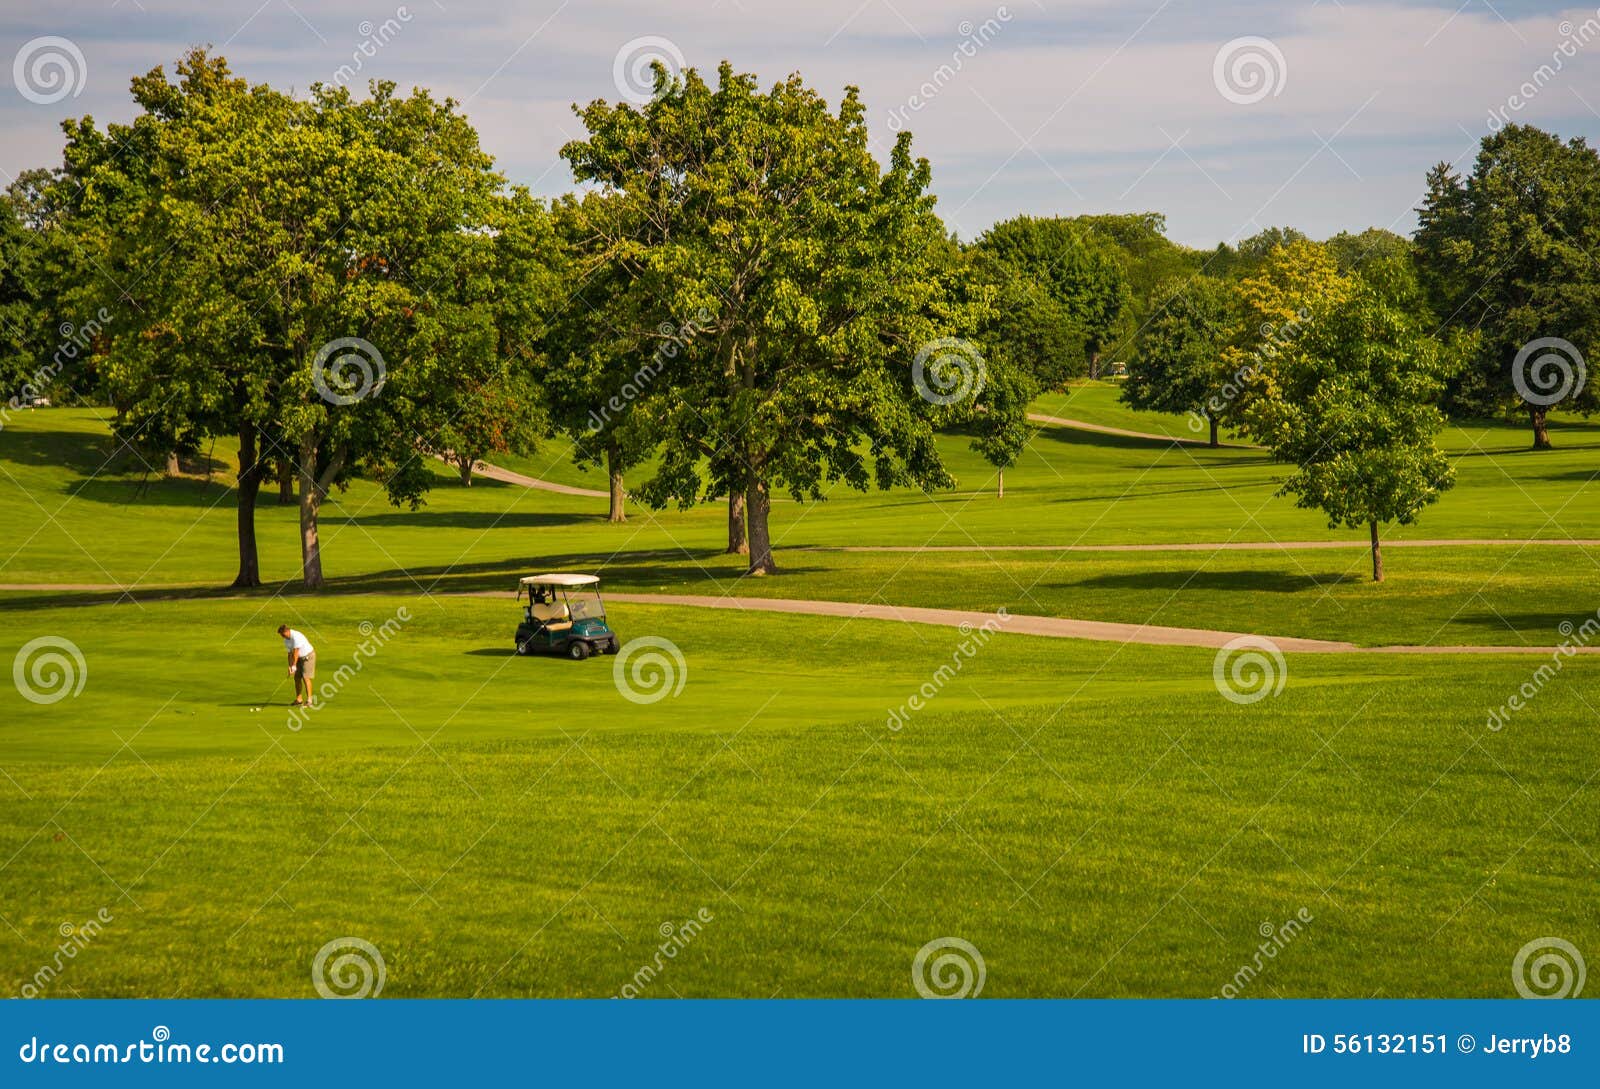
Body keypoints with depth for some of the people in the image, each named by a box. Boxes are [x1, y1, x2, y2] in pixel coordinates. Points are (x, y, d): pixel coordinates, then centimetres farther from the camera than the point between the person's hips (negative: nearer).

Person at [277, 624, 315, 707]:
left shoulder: (296, 636, -26)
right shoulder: (286, 640, 2)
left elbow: (296, 652, -27)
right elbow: (290, 654, 5)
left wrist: (294, 666, -26)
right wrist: (290, 667, -4)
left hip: (308, 656, -9)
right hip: (300, 658, 9)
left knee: (305, 677, -15)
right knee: (297, 678, 4)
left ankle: (309, 701, -16)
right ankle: (299, 700, 11)